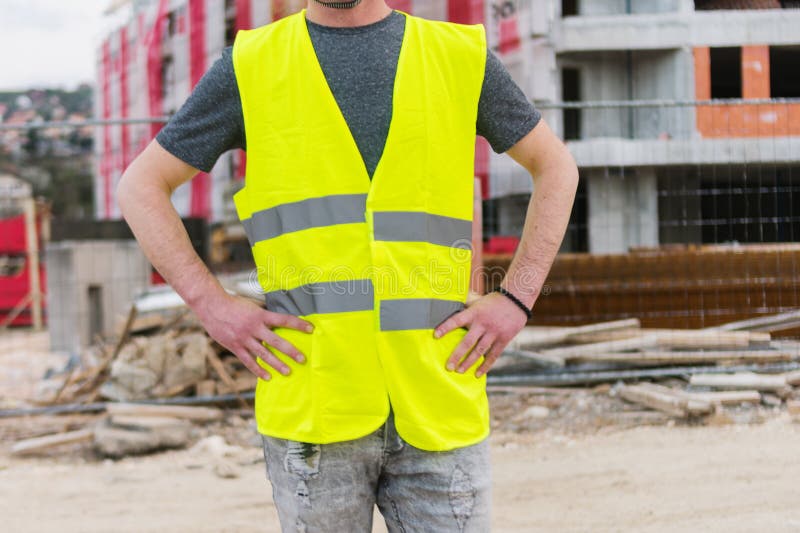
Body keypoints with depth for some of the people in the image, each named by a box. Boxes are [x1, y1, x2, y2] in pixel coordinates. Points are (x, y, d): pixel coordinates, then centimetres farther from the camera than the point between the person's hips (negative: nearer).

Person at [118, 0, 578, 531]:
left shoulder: (460, 56, 9)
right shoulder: (252, 66, 7)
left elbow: (556, 167, 18)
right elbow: (142, 186, 11)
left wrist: (516, 300, 6)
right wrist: (212, 304, -1)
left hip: (437, 400, 1)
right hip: (312, 402, 0)